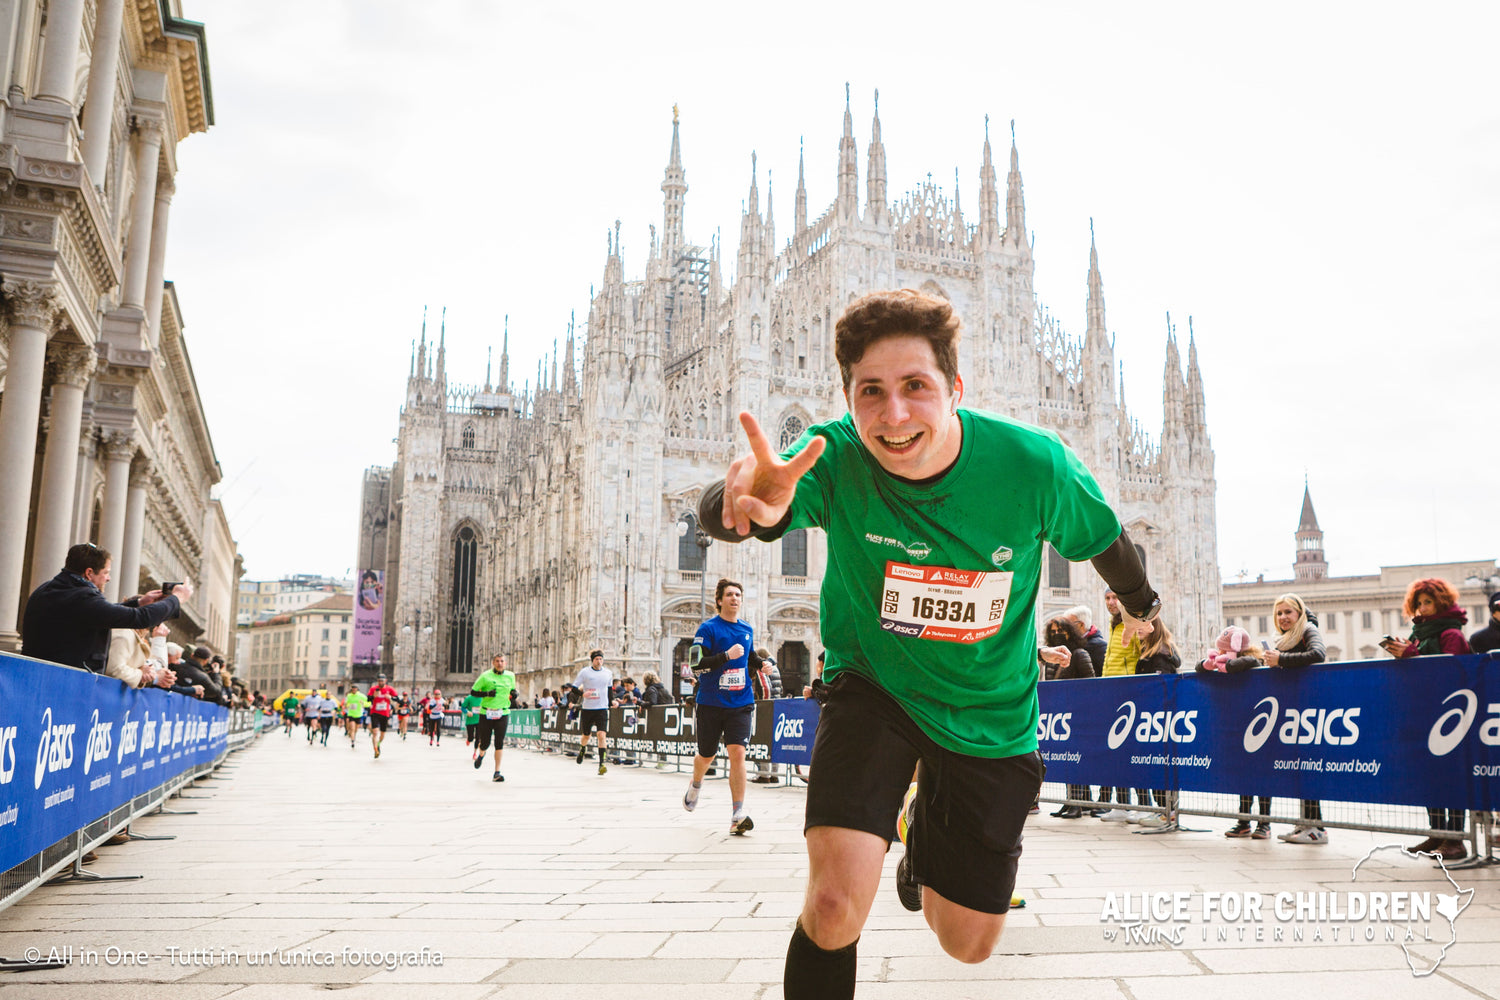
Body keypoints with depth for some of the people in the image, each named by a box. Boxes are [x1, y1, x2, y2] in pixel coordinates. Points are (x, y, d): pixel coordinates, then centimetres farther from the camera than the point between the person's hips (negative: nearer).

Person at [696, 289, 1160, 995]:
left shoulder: (1033, 465, -22)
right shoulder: (837, 459, -25)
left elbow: (1102, 540, 0)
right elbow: (719, 514, -43)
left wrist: (1140, 605, 19)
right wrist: (759, 506, -67)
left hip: (988, 714, 2)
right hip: (873, 688, -1)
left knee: (967, 943, 13)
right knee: (836, 906, -23)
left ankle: (924, 834, 47)